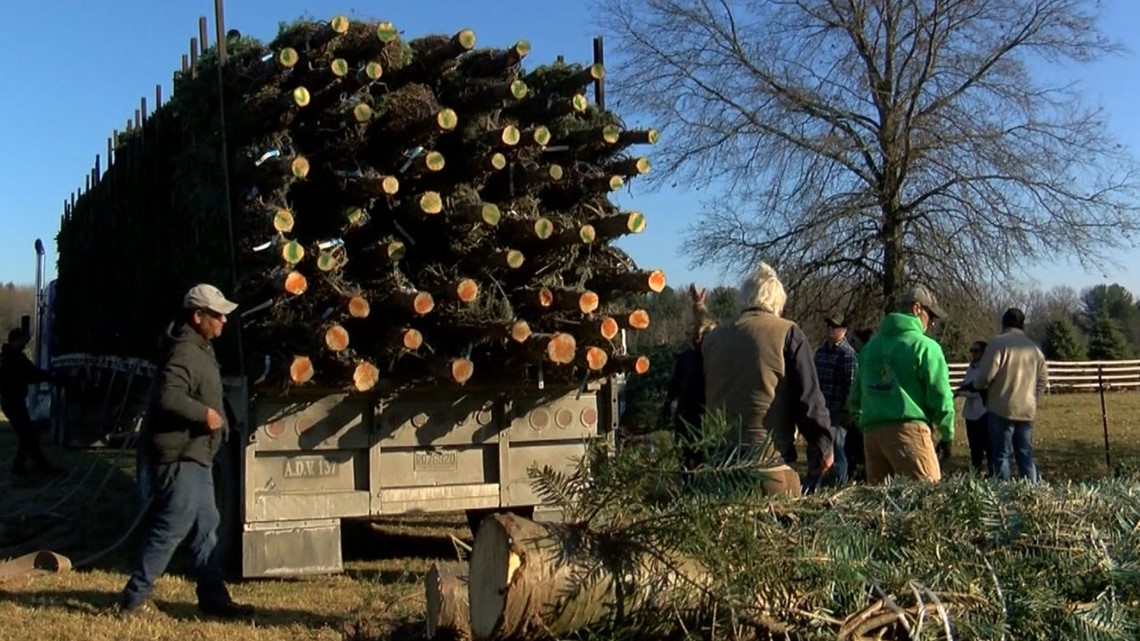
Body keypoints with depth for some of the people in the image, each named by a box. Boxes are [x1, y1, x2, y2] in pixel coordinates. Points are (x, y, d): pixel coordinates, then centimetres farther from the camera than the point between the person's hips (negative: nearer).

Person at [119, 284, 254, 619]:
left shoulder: (201, 349, 15)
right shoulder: (185, 353, -19)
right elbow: (168, 397, -33)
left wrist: (215, 415, 15)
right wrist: (204, 413, -24)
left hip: (195, 456, 11)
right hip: (179, 457, -11)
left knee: (206, 528, 12)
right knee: (171, 528, -5)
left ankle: (213, 598, 18)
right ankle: (133, 598, 6)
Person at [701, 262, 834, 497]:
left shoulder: (713, 338, 13)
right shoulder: (787, 333, -2)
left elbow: (696, 400, 20)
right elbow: (808, 396, -5)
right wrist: (824, 445, 5)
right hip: (768, 457, -5)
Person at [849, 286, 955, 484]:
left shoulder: (870, 346, 20)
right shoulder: (924, 346, 0)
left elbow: (856, 396, 22)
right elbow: (940, 396, -2)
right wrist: (947, 435, 9)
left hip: (871, 431, 7)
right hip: (908, 429, -6)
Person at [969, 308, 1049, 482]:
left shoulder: (998, 342, -9)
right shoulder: (1034, 347, 12)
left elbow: (985, 375, -15)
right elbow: (1043, 380, 13)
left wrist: (975, 385, 5)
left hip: (1002, 409, -5)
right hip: (1027, 410, 6)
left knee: (1001, 455, 0)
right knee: (1025, 455, 11)